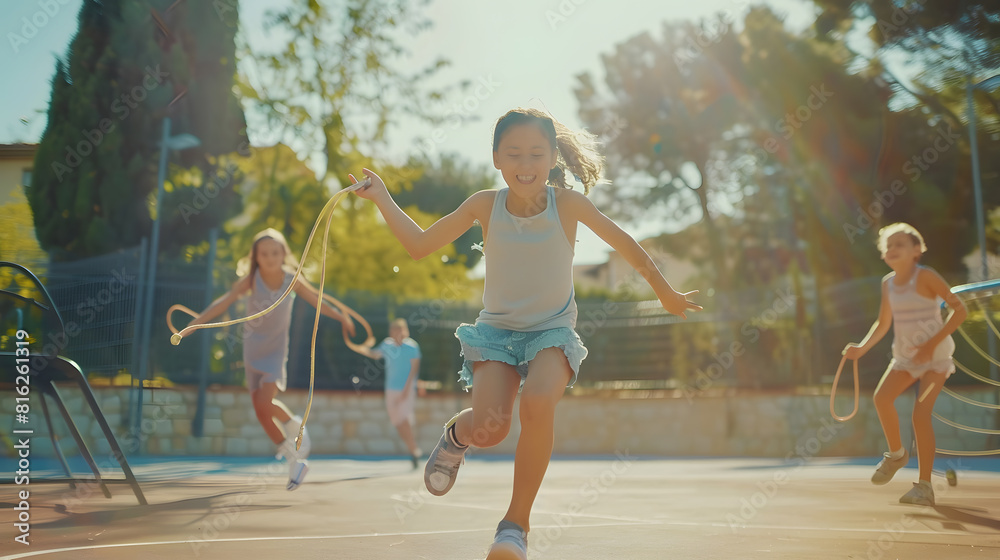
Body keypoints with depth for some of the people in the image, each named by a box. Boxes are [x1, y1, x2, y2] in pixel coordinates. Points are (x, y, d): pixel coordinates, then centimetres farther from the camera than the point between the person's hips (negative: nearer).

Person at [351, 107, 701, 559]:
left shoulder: (567, 203, -10)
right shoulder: (485, 205, -6)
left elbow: (624, 243, 3)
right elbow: (418, 245, 1)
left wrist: (665, 293, 13)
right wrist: (382, 198, -5)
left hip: (552, 331, -1)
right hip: (496, 331, 1)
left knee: (538, 404, -32)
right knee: (489, 427, -22)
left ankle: (516, 522, -12)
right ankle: (456, 433, 18)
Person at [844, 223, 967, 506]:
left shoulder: (925, 276, -13)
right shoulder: (888, 283, 5)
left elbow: (959, 309, -16)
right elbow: (883, 323, 14)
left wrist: (932, 344, -23)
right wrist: (862, 348, -2)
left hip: (935, 355, -5)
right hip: (905, 355, 5)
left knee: (920, 413, -16)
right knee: (881, 396, -17)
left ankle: (924, 486, -7)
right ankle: (896, 454, 9)